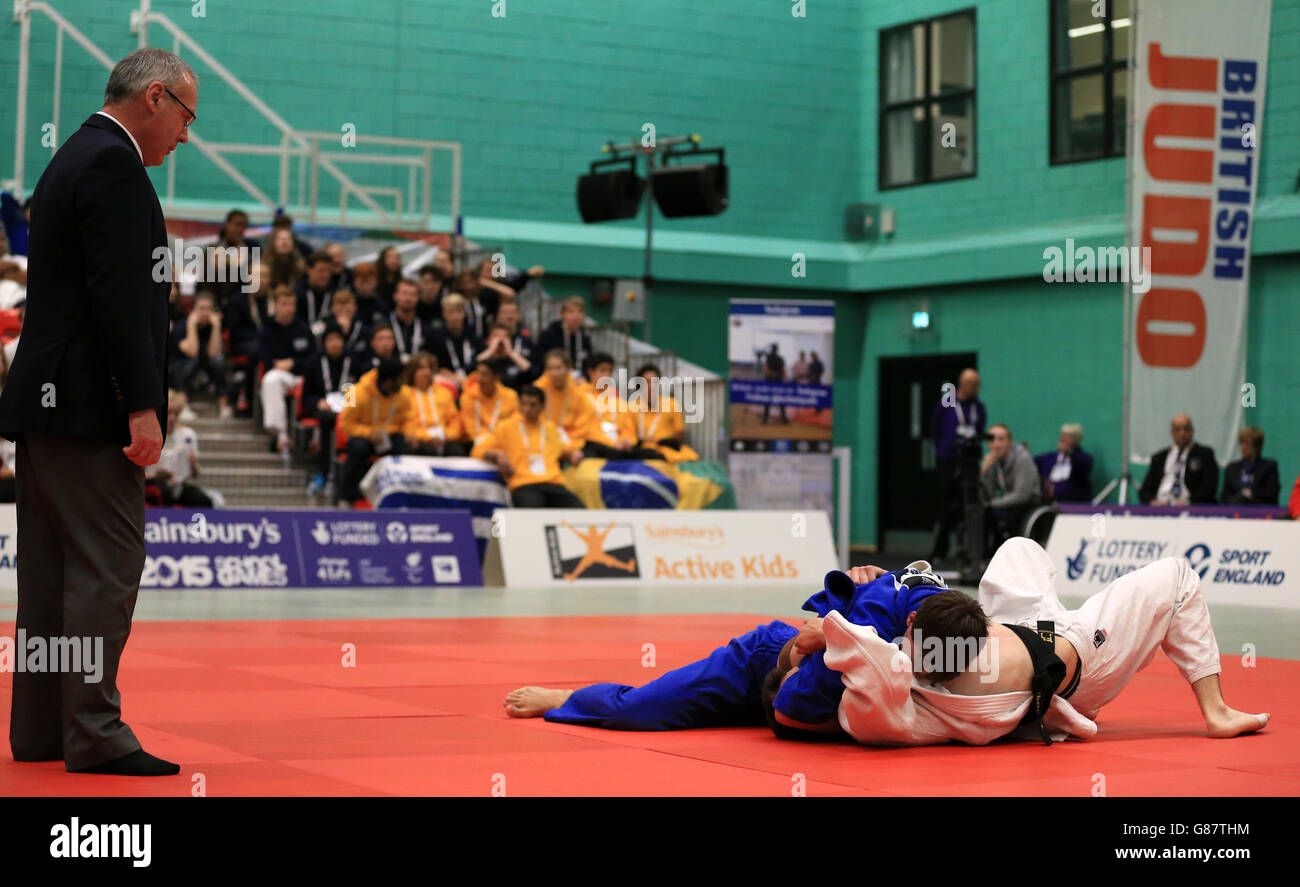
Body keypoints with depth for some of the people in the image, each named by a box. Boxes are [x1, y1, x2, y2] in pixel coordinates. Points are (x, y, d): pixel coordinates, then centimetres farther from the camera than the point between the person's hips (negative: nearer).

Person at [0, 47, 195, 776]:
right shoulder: (114, 164, -11)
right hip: (91, 407, -10)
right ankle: (94, 734, -8)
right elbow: (119, 296, -20)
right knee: (107, 566, -9)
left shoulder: (71, 161, 20)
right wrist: (142, 407, -21)